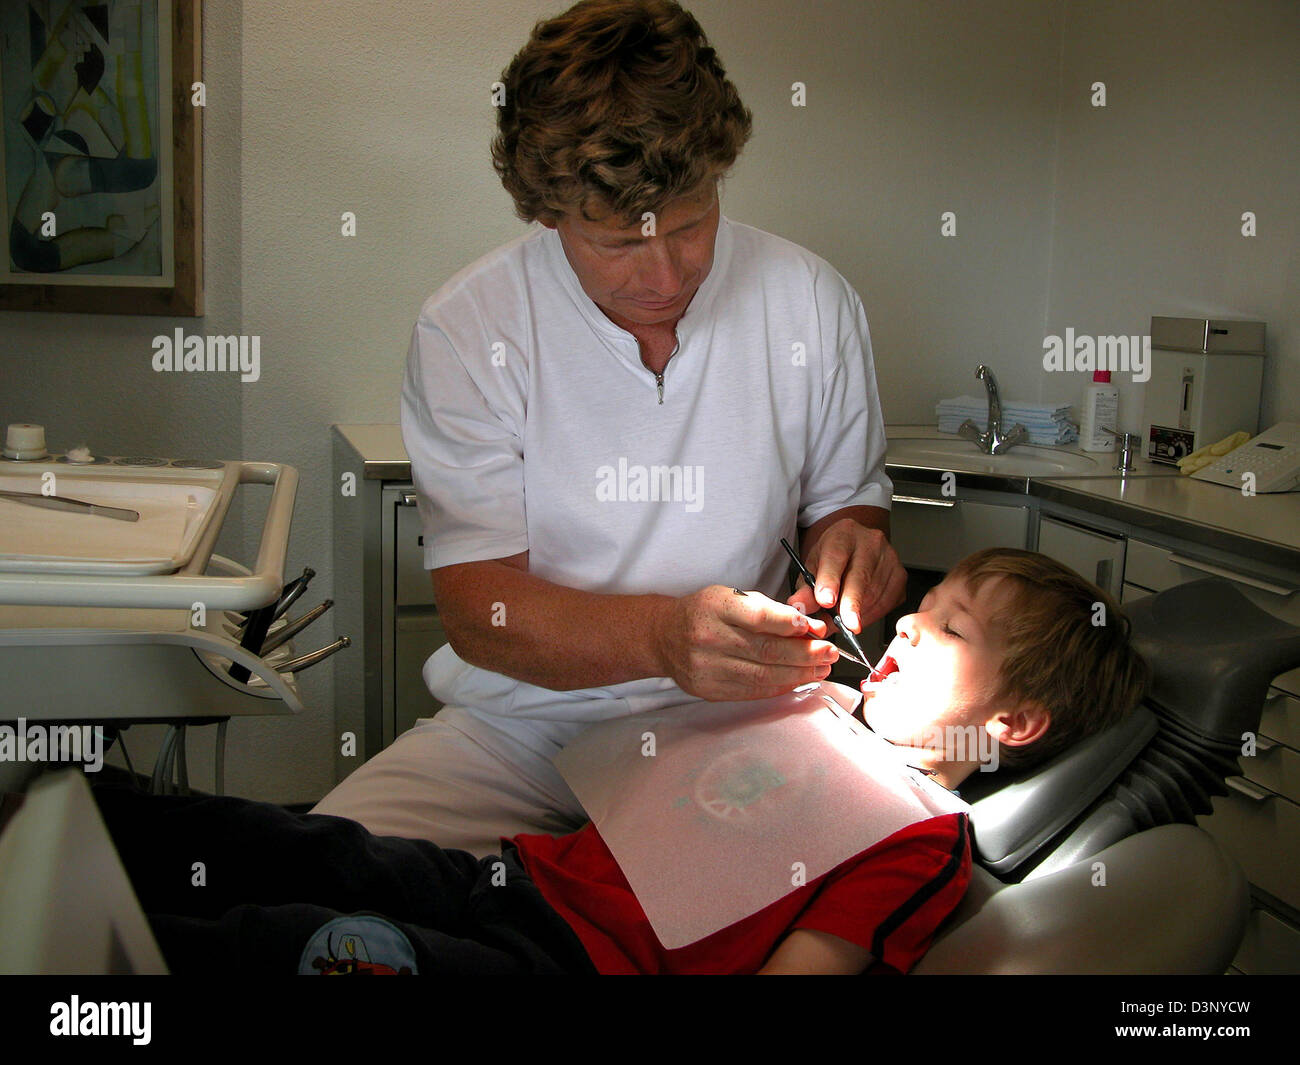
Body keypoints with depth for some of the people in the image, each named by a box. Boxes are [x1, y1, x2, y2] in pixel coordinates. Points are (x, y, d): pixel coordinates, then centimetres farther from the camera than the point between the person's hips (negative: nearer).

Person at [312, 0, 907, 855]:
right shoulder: (468, 329, -10)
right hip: (521, 730, -1)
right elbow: (477, 608, -14)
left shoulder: (812, 303, -3)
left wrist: (849, 538, -15)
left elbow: (847, 498, 11)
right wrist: (662, 634, -32)